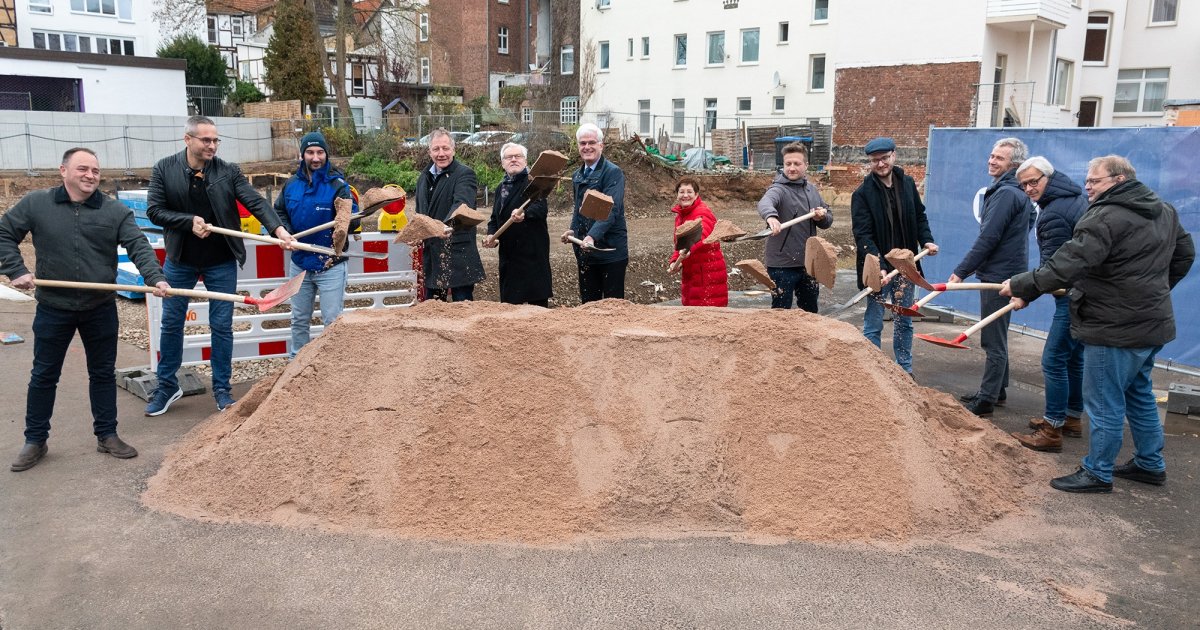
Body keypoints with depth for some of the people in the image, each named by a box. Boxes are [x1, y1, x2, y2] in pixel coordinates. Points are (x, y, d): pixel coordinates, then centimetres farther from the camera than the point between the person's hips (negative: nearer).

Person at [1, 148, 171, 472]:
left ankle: (106, 435, 23)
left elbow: (139, 247, -12)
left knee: (103, 373, 10)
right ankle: (35, 440, 24)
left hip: (100, 309, 1)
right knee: (44, 375, 10)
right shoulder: (35, 204, -2)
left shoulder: (116, 212, -3)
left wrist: (156, 278, -29)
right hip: (53, 308, 0)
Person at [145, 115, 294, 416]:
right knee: (171, 323, 10)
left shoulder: (229, 171, -6)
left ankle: (222, 389, 18)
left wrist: (277, 228, -31)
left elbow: (255, 202, -15)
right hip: (180, 261, 1)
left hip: (221, 262, -1)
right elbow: (154, 210, -6)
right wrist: (189, 221, -21)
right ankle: (167, 386, 26)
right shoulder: (164, 169, -4)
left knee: (222, 326, 5)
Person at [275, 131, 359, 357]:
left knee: (332, 321, 1)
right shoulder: (291, 185, 3)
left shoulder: (337, 185, -11)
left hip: (330, 265, -5)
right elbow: (278, 211, 15)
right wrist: (286, 232, -3)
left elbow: (354, 220, -16)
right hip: (299, 263, 5)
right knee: (299, 320, 17)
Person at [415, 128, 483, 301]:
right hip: (431, 252, 7)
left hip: (458, 253, -7)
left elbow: (462, 204, -28)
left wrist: (447, 226, -46)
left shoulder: (464, 174, -9)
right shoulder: (424, 177, 15)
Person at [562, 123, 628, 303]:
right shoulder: (577, 175, 13)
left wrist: (592, 236, -35)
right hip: (585, 250, 7)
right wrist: (573, 230, 7)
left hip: (611, 249, -7)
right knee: (588, 303, 13)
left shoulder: (613, 173, -11)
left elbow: (611, 210, -23)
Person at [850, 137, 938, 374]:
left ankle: (905, 370, 28)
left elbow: (919, 216, 16)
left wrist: (926, 240, -3)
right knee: (873, 324, 1)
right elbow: (863, 235, -17)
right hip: (879, 268, -5)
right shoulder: (862, 193, -12)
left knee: (904, 321, 16)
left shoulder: (907, 183, 3)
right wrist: (879, 267, -28)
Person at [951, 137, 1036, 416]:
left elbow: (988, 238, -22)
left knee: (994, 341, -5)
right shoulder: (1020, 193, 14)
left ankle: (986, 401, 1)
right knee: (995, 337, 19)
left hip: (1000, 275, -10)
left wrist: (962, 271, -17)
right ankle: (997, 390, 30)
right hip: (1001, 272, 10)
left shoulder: (1006, 193, -18)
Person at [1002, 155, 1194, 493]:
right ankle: (1150, 464, 33)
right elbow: (1185, 254, 23)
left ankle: (1097, 473, 11)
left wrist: (1021, 286, -21)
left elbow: (1066, 266, -27)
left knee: (1103, 402, 1)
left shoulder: (1106, 218, -21)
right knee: (1139, 394, 23)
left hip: (1115, 329, -10)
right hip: (1152, 323, 10)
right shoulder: (1165, 212, 10)